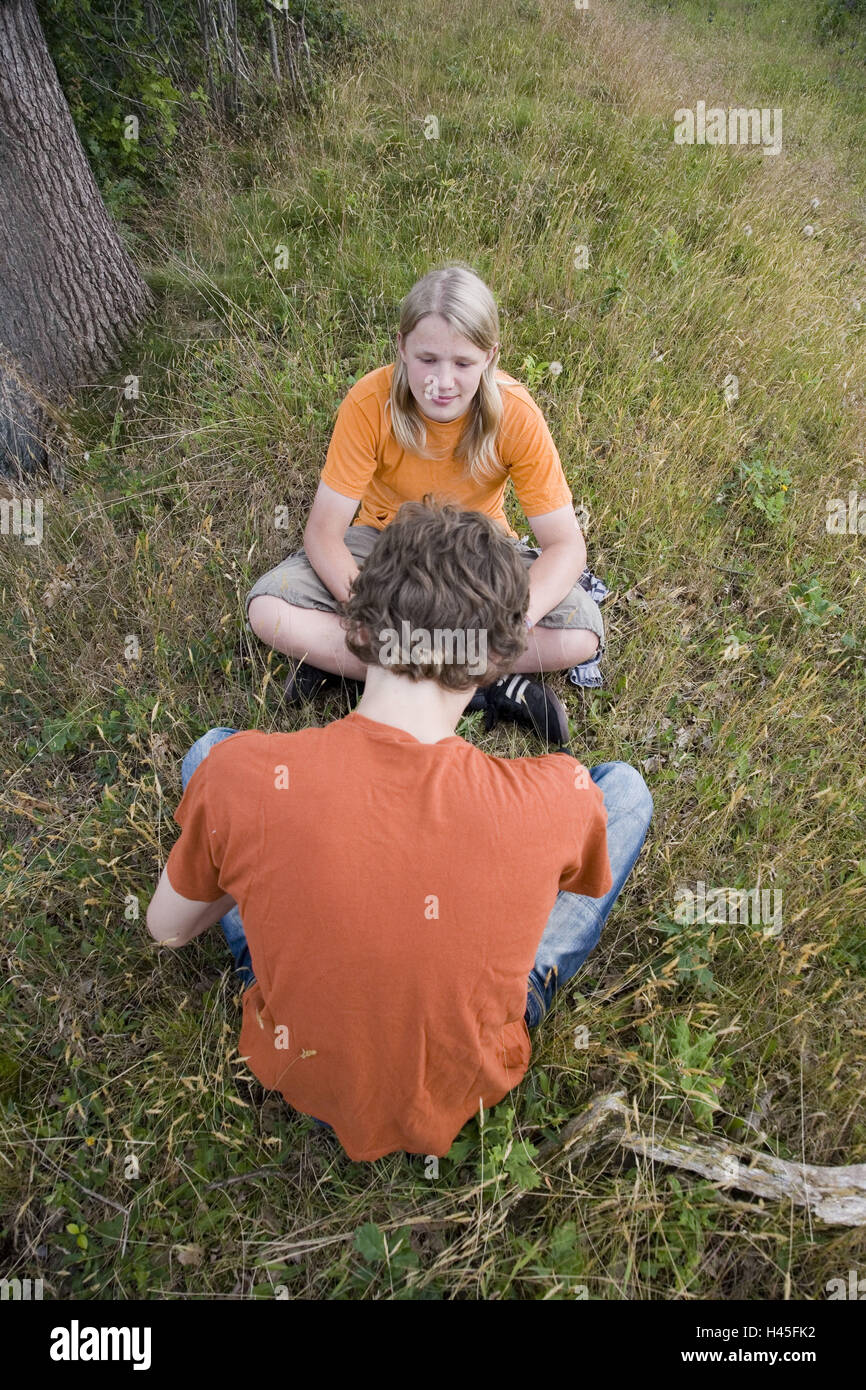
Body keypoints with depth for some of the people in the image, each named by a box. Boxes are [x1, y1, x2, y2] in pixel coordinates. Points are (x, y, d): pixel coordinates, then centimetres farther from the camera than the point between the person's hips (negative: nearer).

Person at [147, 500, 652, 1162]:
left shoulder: (238, 774, -30)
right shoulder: (559, 800, -31)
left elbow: (167, 929, -9)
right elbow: (587, 885, -4)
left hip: (295, 1073, 1)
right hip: (470, 1088, 0)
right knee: (626, 786, 4)